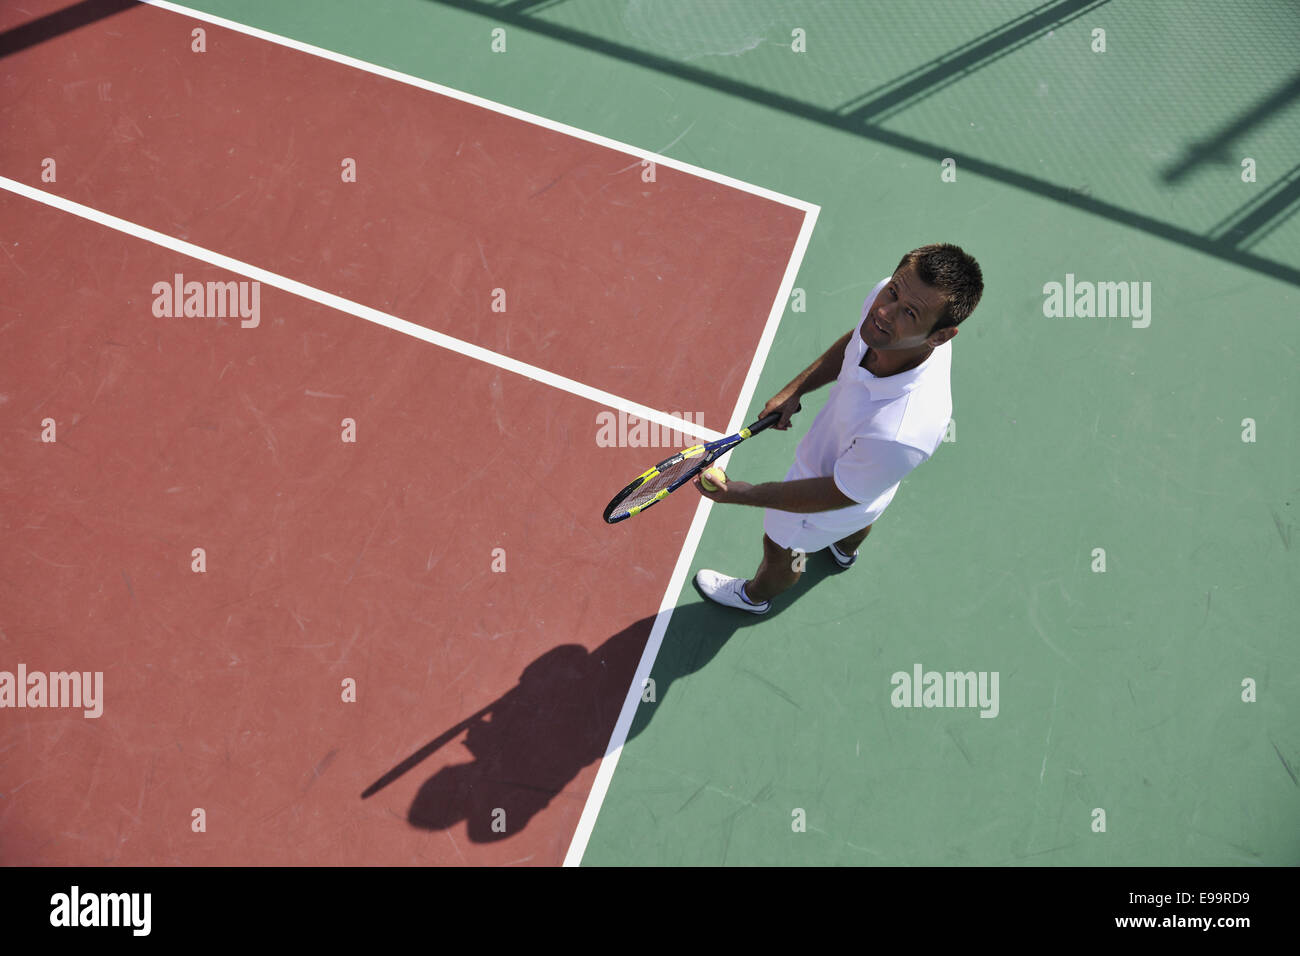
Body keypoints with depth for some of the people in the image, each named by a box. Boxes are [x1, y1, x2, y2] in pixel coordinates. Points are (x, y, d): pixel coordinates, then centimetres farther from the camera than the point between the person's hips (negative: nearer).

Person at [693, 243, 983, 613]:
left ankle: (756, 595, 65)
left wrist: (741, 493, -29)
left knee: (781, 548, 28)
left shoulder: (901, 435, -52)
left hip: (836, 496, -6)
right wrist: (794, 389, -8)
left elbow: (837, 495, -32)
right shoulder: (888, 296, -32)